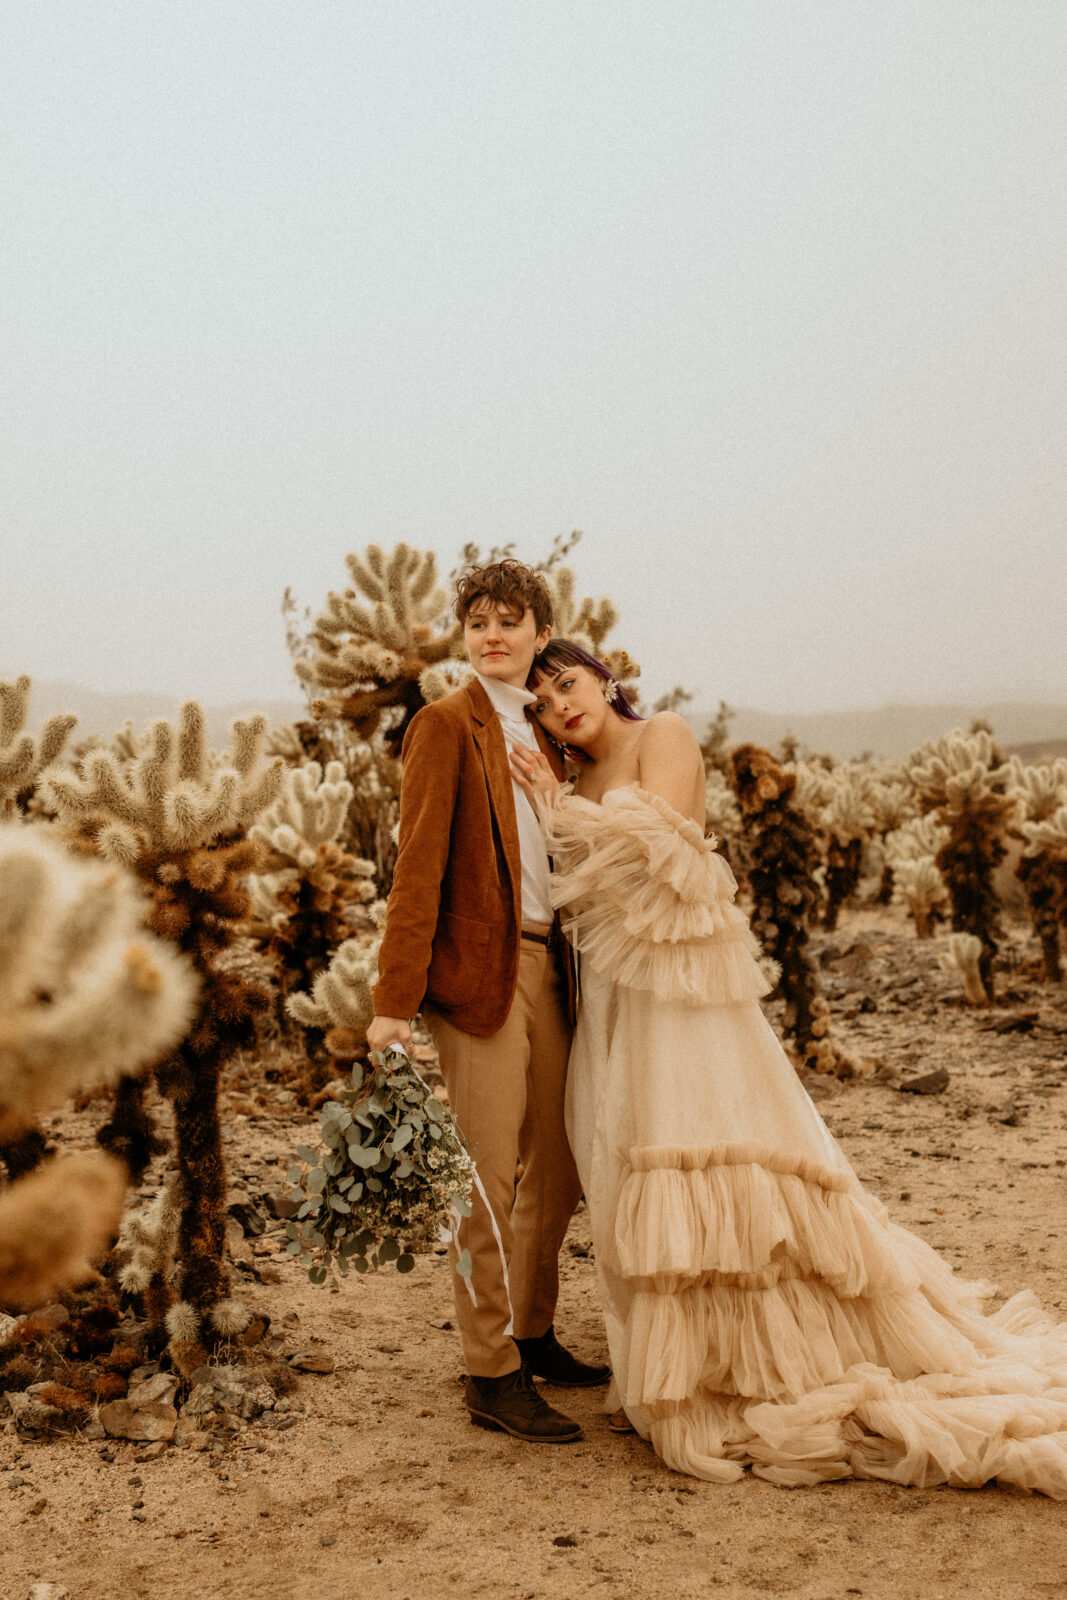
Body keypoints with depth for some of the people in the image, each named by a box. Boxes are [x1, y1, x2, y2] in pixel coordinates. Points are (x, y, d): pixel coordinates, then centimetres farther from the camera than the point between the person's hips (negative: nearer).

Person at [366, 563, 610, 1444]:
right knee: (488, 1179, -1)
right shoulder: (447, 724, -4)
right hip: (480, 969, -7)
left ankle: (532, 1334, 32)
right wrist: (395, 999, -16)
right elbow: (418, 864, -11)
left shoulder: (547, 730, 16)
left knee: (558, 1170, 15)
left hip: (549, 966, 7)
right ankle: (491, 1374, 10)